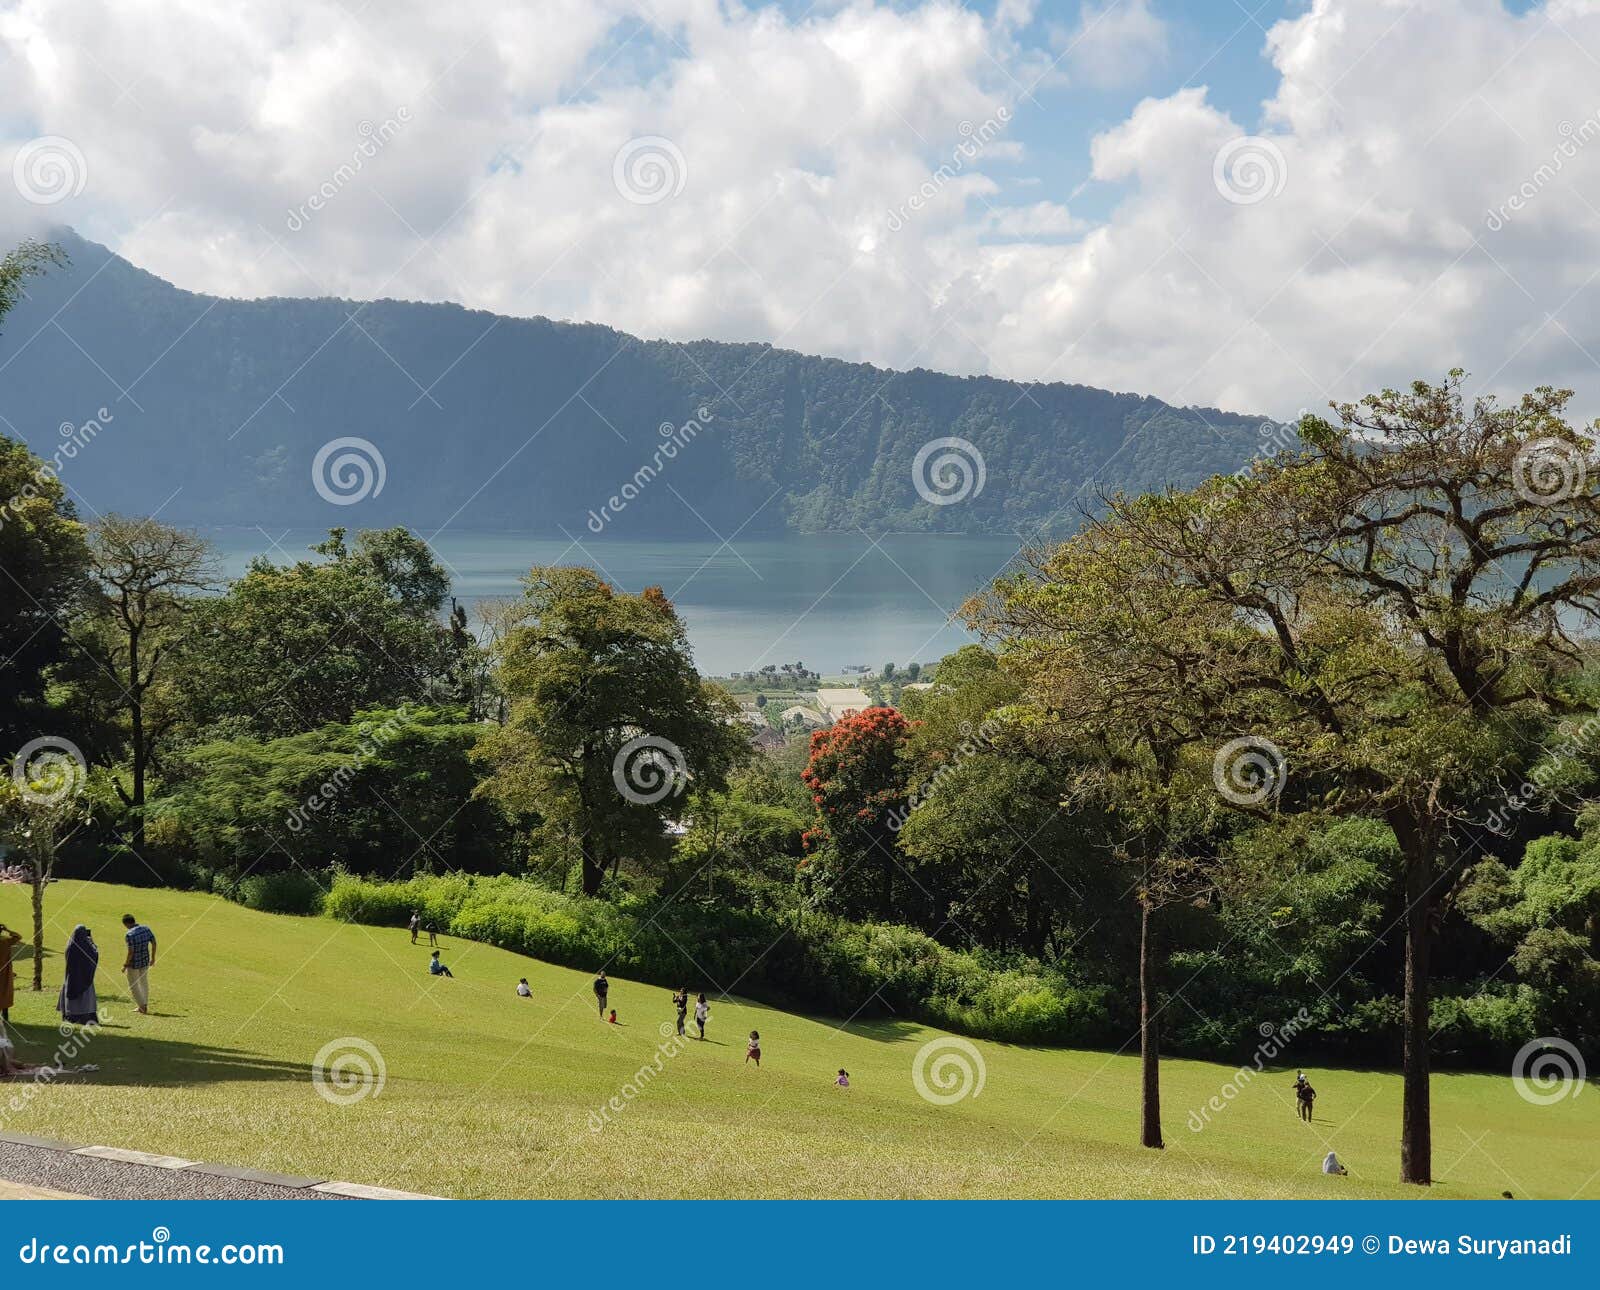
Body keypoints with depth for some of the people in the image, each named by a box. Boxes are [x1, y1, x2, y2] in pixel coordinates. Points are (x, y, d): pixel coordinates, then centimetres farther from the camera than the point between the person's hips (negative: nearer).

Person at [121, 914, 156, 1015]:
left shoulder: (130, 935, -24)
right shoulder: (146, 929, -4)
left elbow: (131, 952, -25)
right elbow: (154, 943, 2)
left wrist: (125, 965, -12)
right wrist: (153, 958, 13)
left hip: (134, 963, -6)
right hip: (145, 961, 6)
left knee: (133, 986, 12)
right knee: (144, 983, 23)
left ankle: (142, 1006, 13)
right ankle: (144, 1005, 33)